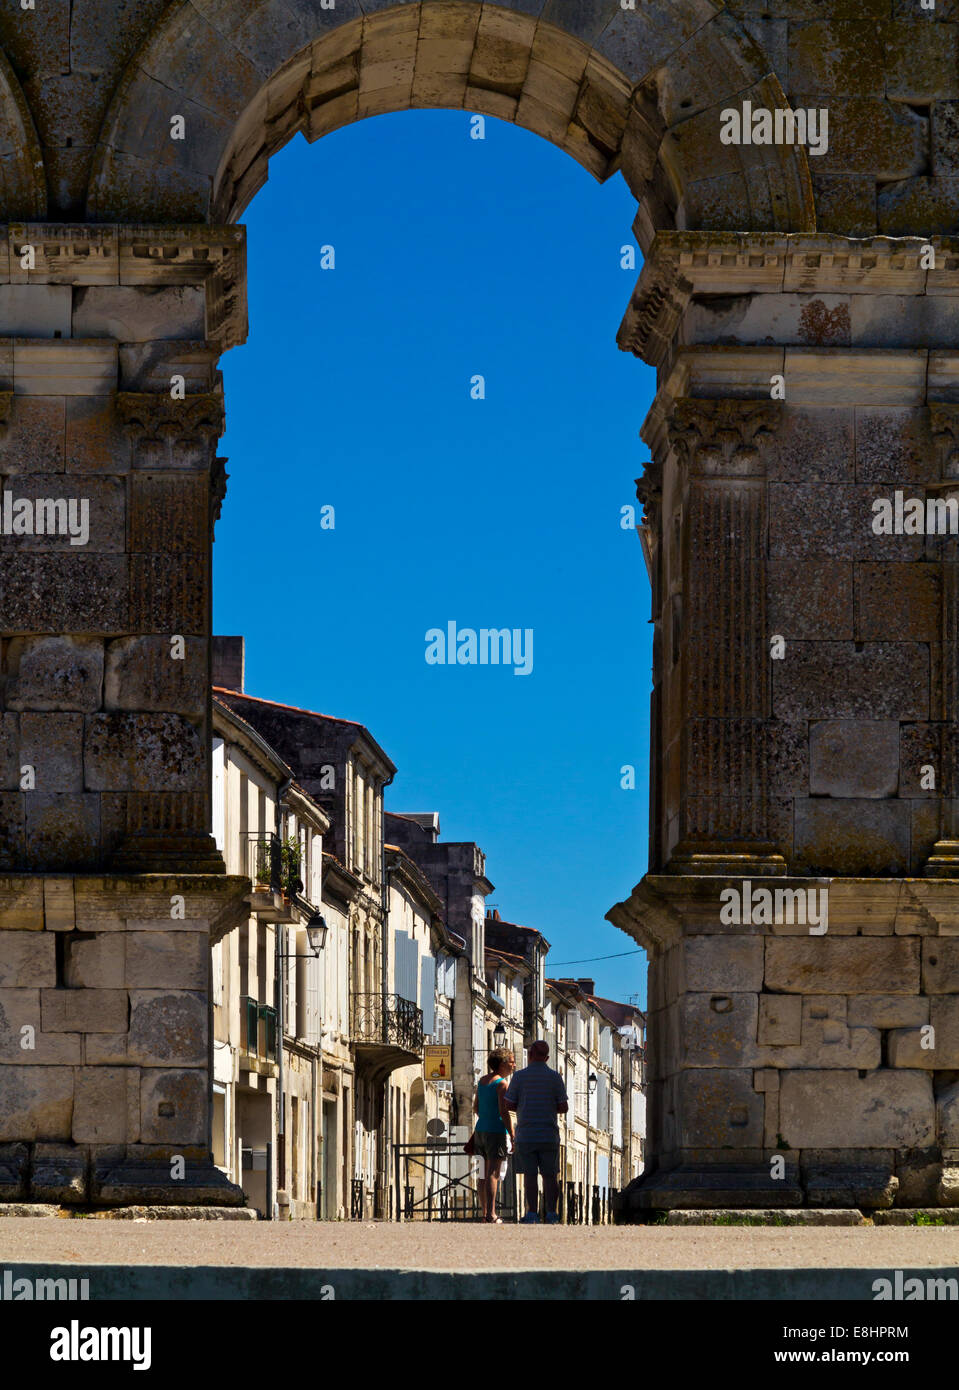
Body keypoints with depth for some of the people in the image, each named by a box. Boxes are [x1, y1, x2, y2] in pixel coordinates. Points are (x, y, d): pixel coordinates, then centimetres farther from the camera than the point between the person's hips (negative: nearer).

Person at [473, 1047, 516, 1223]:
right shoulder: (502, 1083, -12)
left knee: (485, 1173, 12)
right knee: (493, 1173, -10)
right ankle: (491, 1214, -15)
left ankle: (485, 1212, 15)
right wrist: (513, 1136, -13)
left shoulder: (482, 1080, 12)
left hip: (481, 1129, 8)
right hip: (496, 1131, -8)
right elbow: (504, 1112, -18)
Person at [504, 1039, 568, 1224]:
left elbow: (509, 1105, 0)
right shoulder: (555, 1077, -1)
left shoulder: (519, 1077, -3)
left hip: (525, 1135, -1)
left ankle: (532, 1214, -1)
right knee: (549, 1176, 8)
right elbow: (564, 1108, 0)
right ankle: (551, 1214, 5)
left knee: (530, 1175, 2)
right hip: (549, 1135, 1)